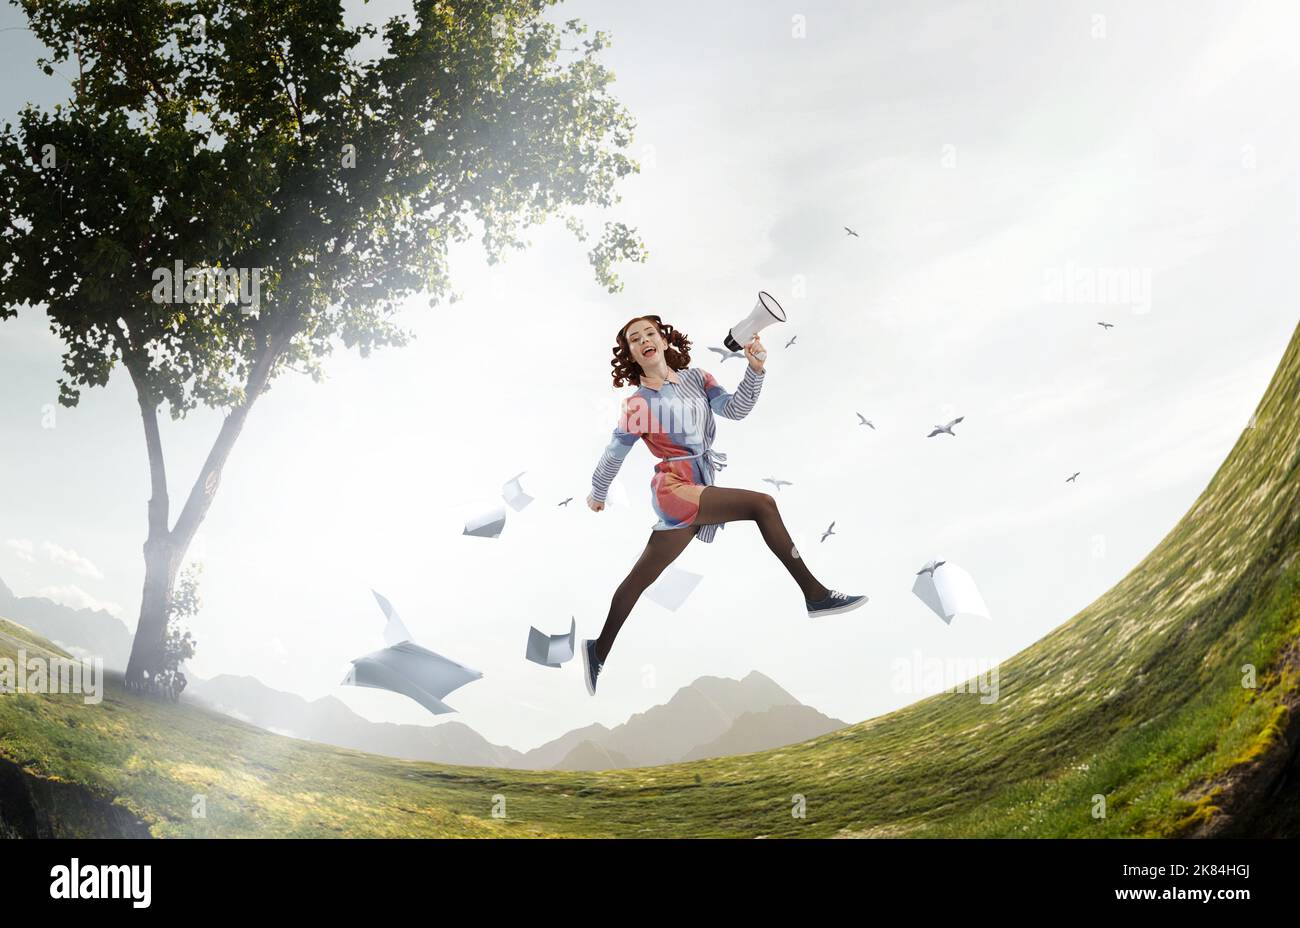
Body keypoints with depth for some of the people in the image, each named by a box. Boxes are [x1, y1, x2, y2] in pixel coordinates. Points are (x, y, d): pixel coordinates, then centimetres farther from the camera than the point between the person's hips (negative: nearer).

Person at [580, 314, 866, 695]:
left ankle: (599, 650, 25)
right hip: (675, 490, -6)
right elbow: (613, 455, 8)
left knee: (642, 576, 13)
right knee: (762, 504, -21)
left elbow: (734, 409, -7)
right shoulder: (637, 405, -4)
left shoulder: (696, 378, 8)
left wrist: (756, 371, -21)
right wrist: (597, 494, 19)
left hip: (699, 492, 6)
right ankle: (815, 594, -19)